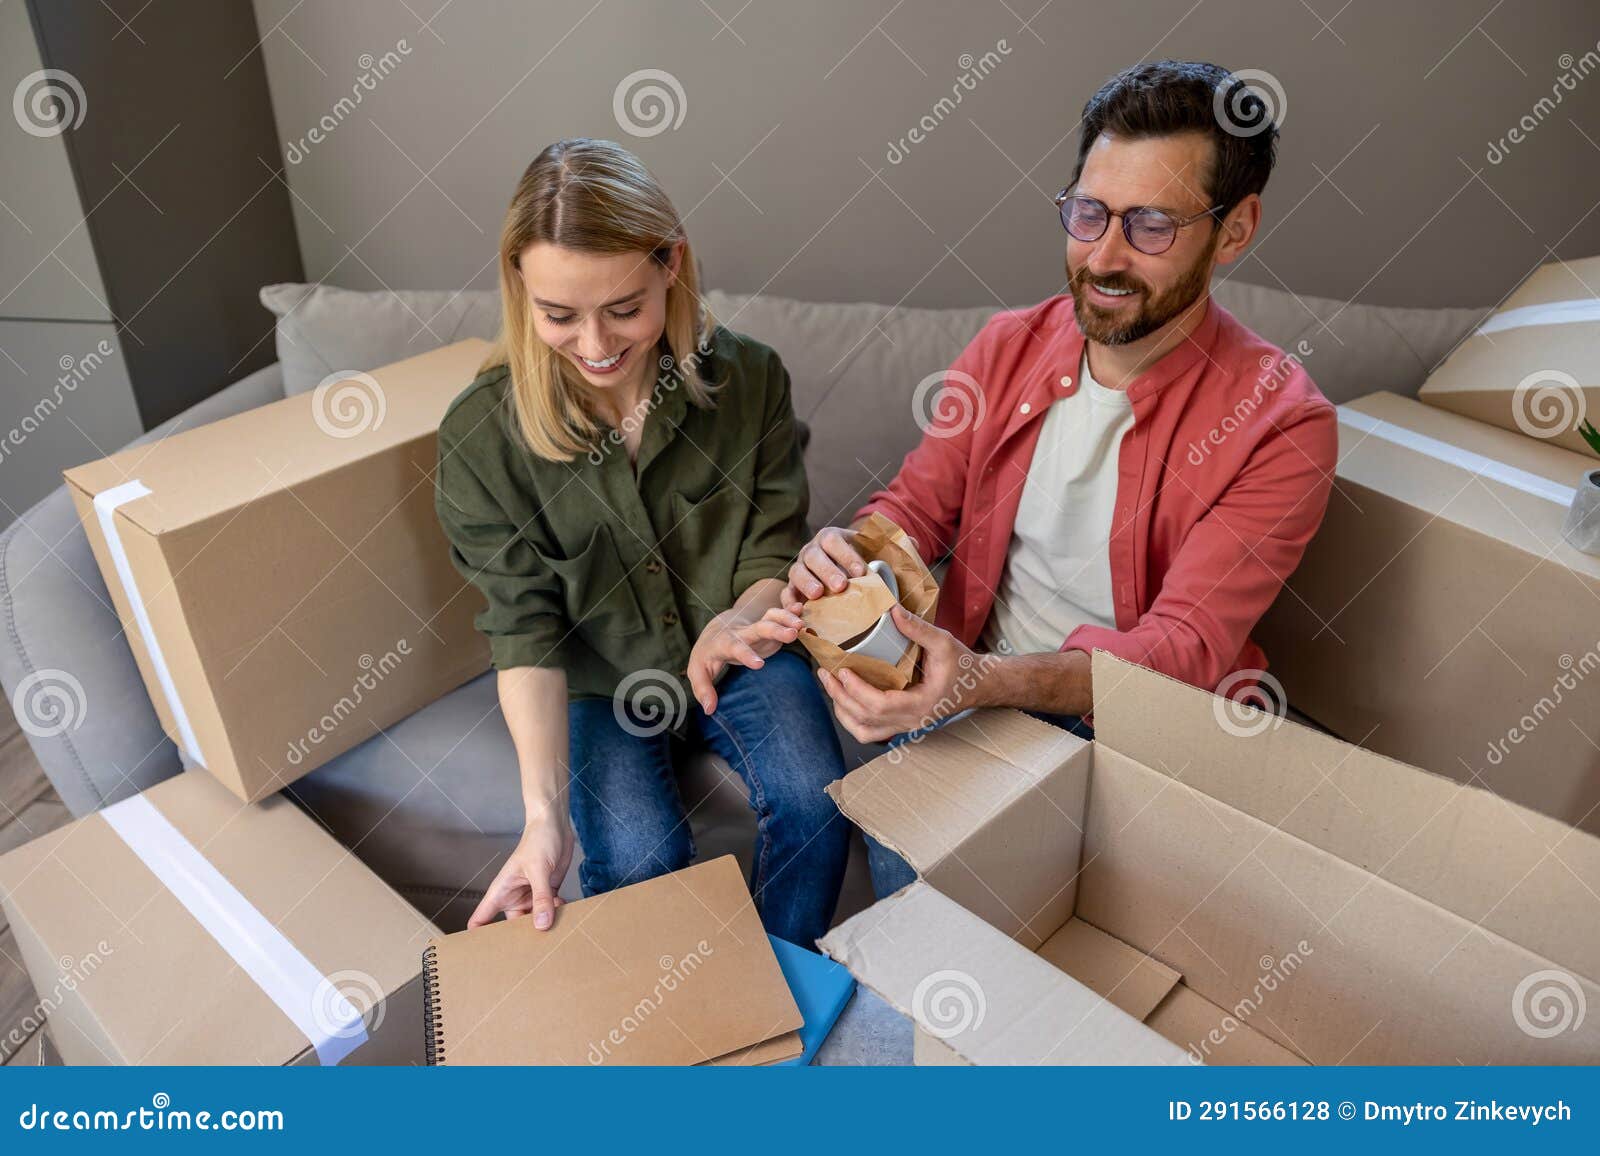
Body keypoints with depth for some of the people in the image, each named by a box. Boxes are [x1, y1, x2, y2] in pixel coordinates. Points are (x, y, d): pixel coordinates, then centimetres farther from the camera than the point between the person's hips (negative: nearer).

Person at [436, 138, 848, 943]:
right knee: (639, 857, -23)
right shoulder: (479, 434, -16)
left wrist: (735, 623, -30)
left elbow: (774, 553, -6)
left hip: (734, 659, 1)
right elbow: (526, 635, -15)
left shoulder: (750, 379, -13)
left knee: (812, 803, -22)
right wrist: (545, 812, -26)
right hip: (593, 683, 0)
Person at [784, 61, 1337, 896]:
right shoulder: (1008, 347, 1)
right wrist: (850, 553, -19)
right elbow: (918, 503, 7)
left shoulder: (1280, 426, -13)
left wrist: (987, 682, -39)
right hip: (971, 683, 3)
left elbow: (1184, 645, -21)